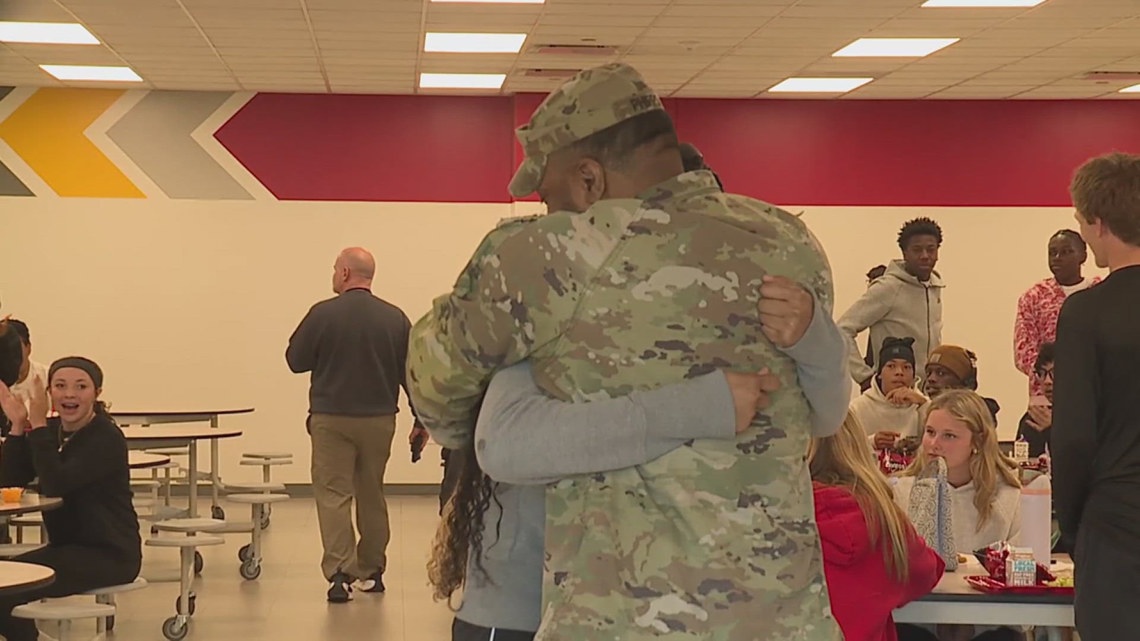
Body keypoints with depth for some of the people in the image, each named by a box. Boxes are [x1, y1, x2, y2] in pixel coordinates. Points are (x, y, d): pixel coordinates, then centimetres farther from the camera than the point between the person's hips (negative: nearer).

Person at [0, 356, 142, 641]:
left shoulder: (107, 438, -16)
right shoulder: (51, 431, 7)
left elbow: (55, 485, -28)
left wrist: (38, 424, -25)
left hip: (109, 554, -8)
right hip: (67, 545, 8)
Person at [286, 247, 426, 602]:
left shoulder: (323, 314, -10)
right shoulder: (395, 318, -1)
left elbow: (296, 360, -1)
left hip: (331, 419, -3)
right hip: (379, 420, 3)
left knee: (333, 495, -1)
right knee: (372, 496, 16)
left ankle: (340, 573, -14)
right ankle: (371, 572, 24)